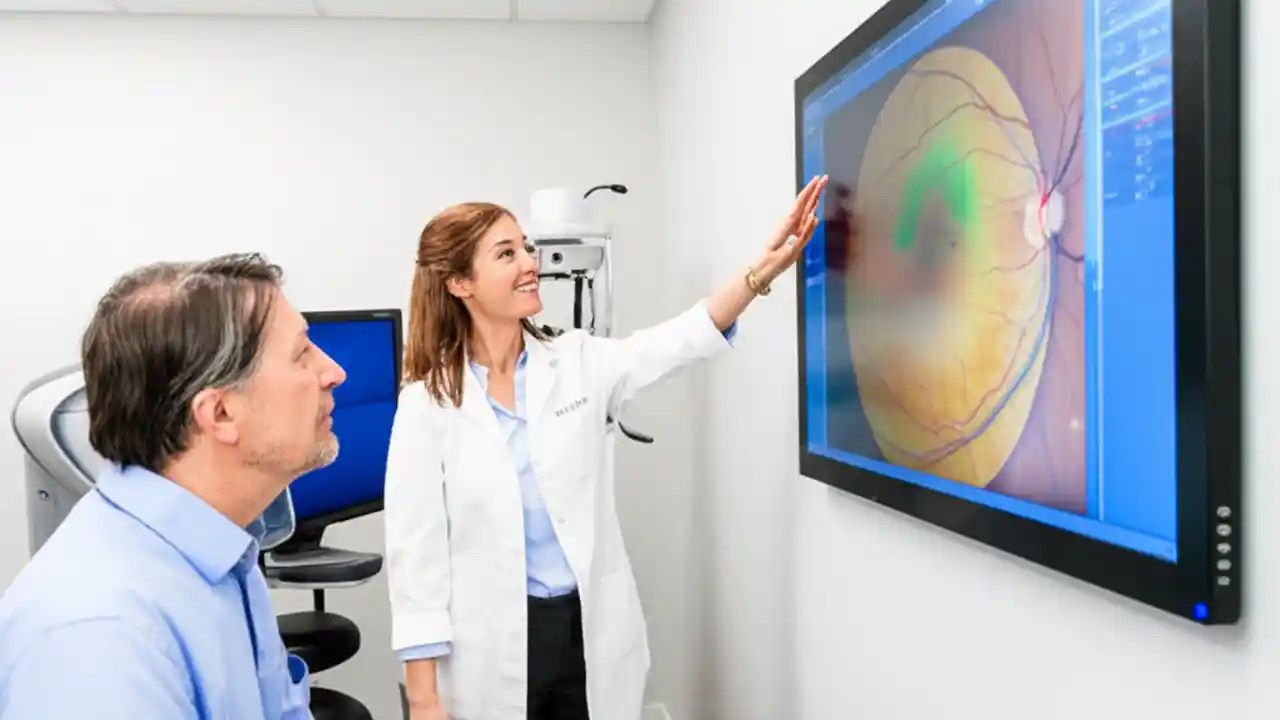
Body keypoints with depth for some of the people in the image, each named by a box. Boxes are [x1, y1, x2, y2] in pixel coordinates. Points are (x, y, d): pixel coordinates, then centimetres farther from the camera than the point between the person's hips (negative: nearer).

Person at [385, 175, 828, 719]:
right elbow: (416, 552, -8)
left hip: (593, 631, 3)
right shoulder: (427, 403, -8)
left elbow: (681, 340, -12)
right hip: (489, 650, -2)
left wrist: (765, 267, -26)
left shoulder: (577, 363, 1)